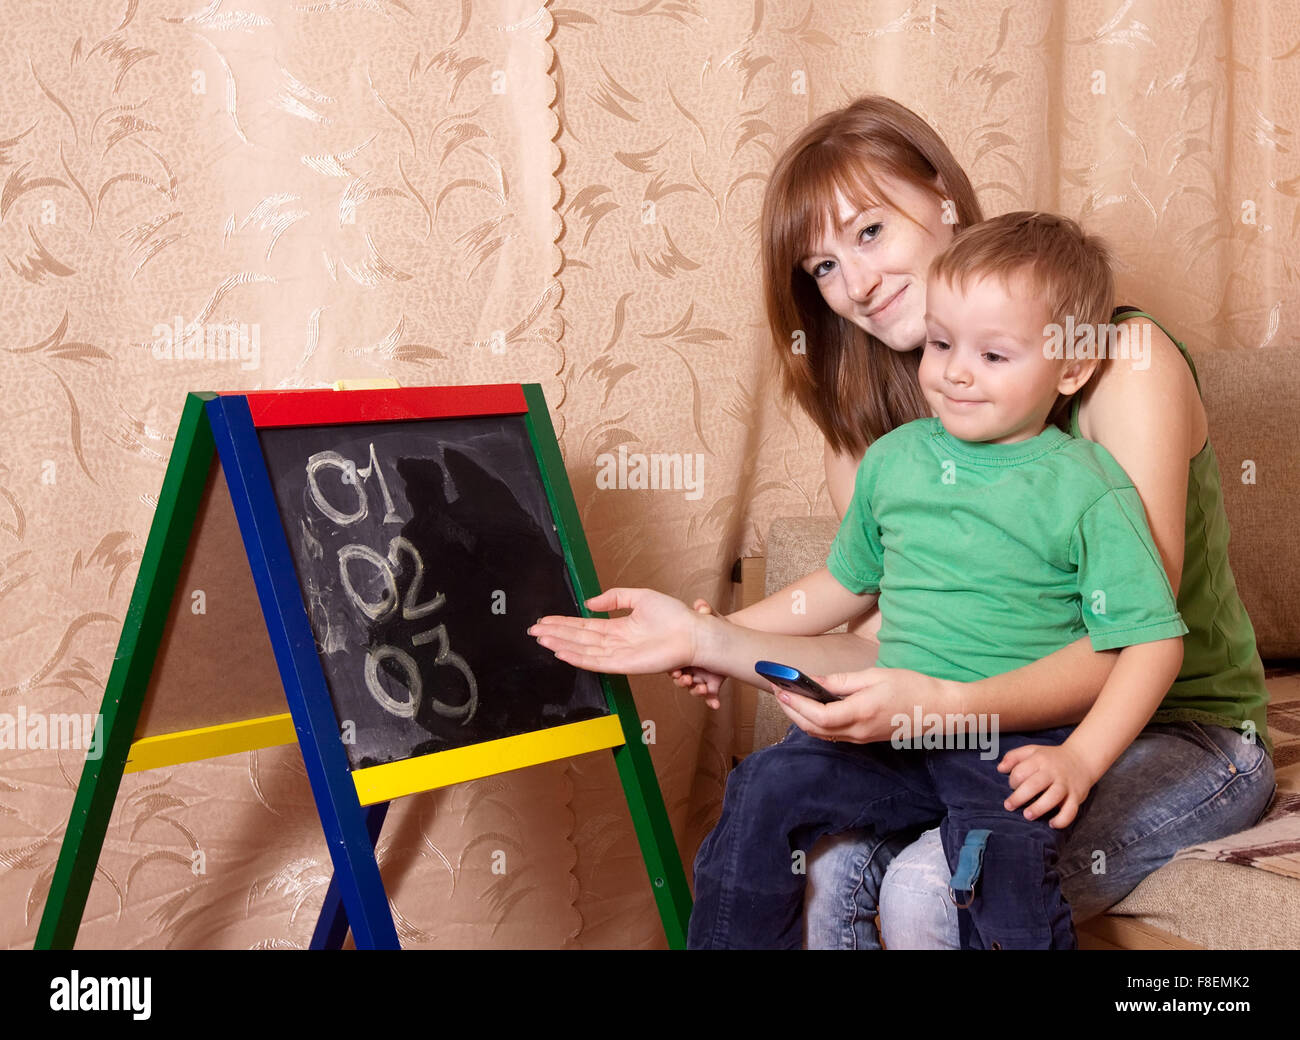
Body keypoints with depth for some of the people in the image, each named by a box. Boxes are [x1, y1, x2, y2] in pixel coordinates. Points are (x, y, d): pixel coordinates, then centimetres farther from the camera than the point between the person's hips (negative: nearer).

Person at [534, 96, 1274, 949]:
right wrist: (713, 639, -16)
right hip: (1014, 724, 5)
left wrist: (943, 706, -38)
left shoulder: (1125, 359, -15)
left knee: (931, 890, -28)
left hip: (1183, 733, -4)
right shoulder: (883, 418, 4)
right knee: (826, 858, -22)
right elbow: (893, 640, -2)